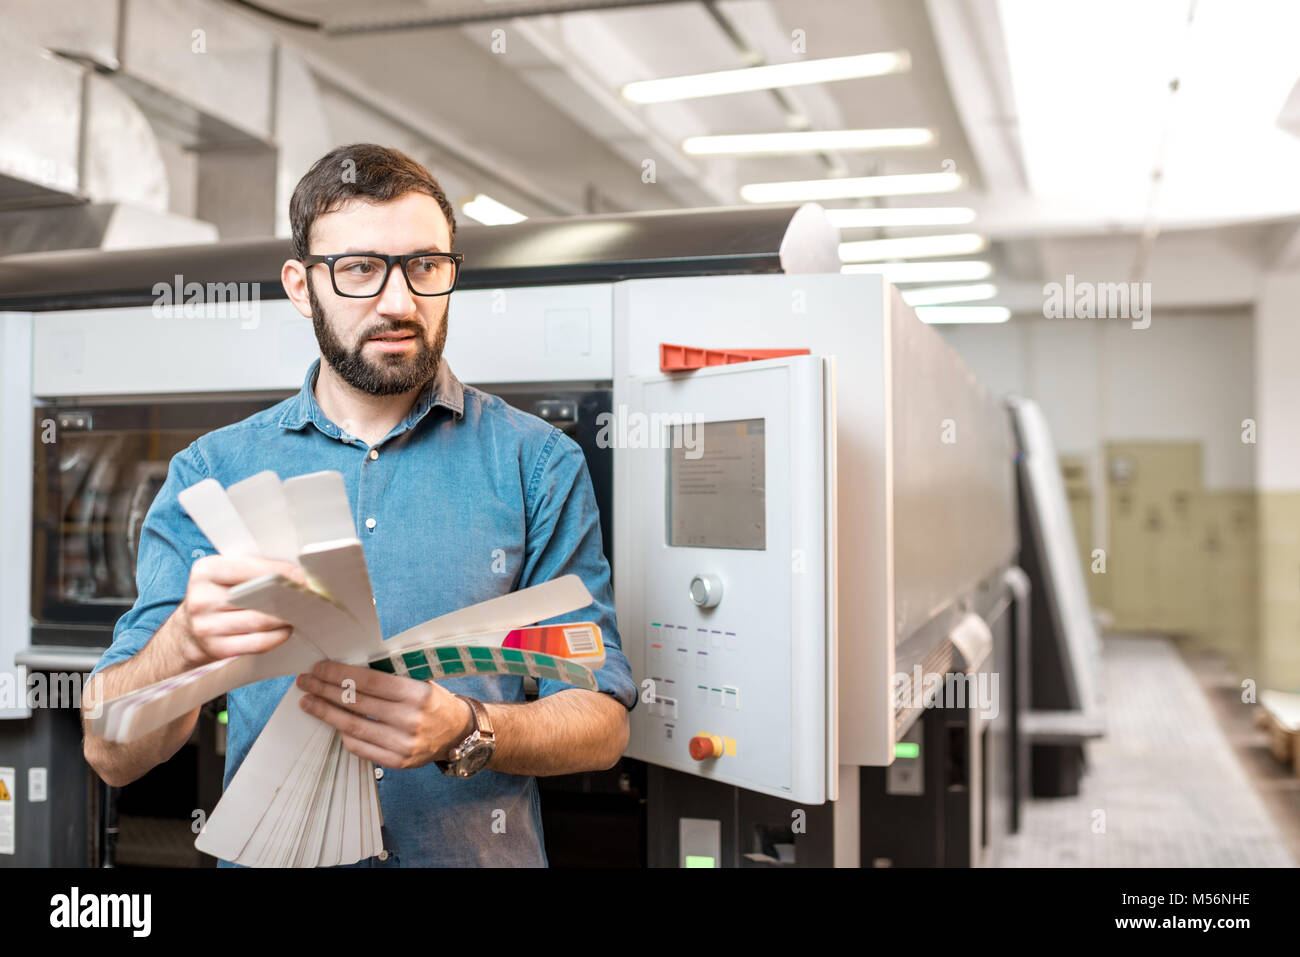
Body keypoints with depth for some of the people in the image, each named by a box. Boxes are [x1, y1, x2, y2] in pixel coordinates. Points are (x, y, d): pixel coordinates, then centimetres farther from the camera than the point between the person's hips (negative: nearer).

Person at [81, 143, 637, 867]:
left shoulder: (538, 464, 1)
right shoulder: (212, 472, 4)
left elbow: (602, 723, -1)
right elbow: (112, 755, -1)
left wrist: (464, 733, -19)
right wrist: (189, 641, -21)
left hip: (482, 854, -1)